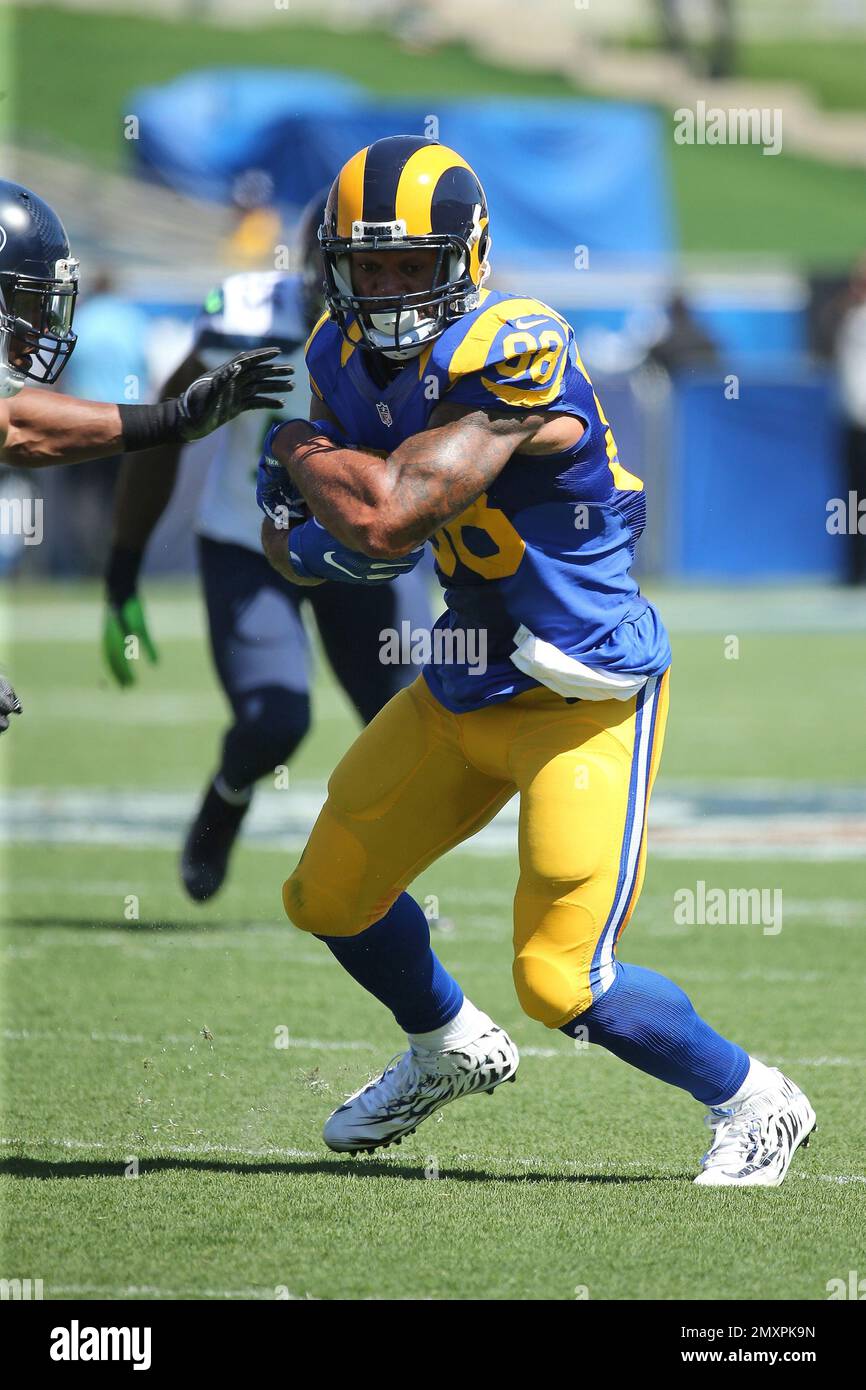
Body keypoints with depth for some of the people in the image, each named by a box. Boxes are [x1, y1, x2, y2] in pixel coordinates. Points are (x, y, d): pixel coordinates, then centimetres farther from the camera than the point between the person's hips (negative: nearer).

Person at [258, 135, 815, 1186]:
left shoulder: (512, 354, -26)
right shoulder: (349, 357, 2)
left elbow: (383, 515, -32)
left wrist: (299, 453, -13)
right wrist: (310, 537, -11)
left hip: (584, 698, -8)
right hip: (466, 689, 9)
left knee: (562, 982, -11)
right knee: (330, 898, 17)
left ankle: (754, 1104, 12)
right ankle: (449, 1048, 46)